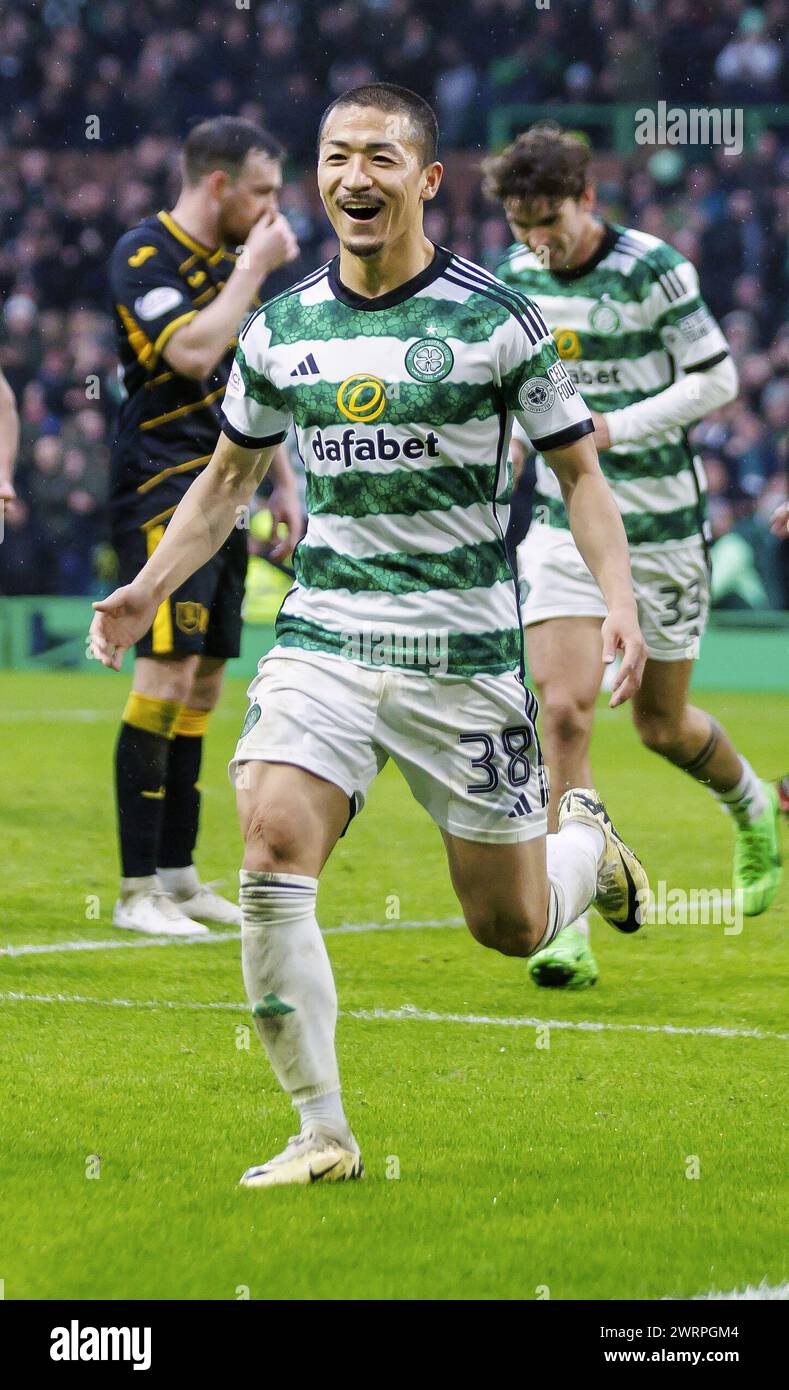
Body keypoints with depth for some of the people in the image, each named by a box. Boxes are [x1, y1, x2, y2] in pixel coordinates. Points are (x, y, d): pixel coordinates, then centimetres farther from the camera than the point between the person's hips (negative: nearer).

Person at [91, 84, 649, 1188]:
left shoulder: (496, 320, -6)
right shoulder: (283, 329, 5)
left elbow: (579, 470, 2)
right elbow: (230, 477, 19)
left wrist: (619, 601, -12)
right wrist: (148, 589, 7)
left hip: (467, 652, -2)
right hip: (324, 635, 2)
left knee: (512, 927, 5)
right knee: (272, 856, -21)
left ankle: (586, 843, 42)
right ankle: (322, 1133, -12)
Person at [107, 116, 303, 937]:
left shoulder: (230, 261, 16)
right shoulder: (145, 256, -11)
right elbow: (191, 353, -25)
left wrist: (282, 482, 21)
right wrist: (255, 268, -16)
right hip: (161, 490, -9)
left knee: (202, 685, 9)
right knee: (167, 671, -14)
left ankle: (177, 876, 14)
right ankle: (137, 890, -13)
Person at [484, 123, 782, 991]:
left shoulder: (652, 270, -13)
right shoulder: (517, 276, 2)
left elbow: (716, 378, -11)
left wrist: (614, 429, -21)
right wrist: (517, 432, 1)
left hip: (660, 527, -3)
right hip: (564, 524, 3)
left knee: (662, 724, 9)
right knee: (562, 709, -13)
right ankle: (568, 927, -12)